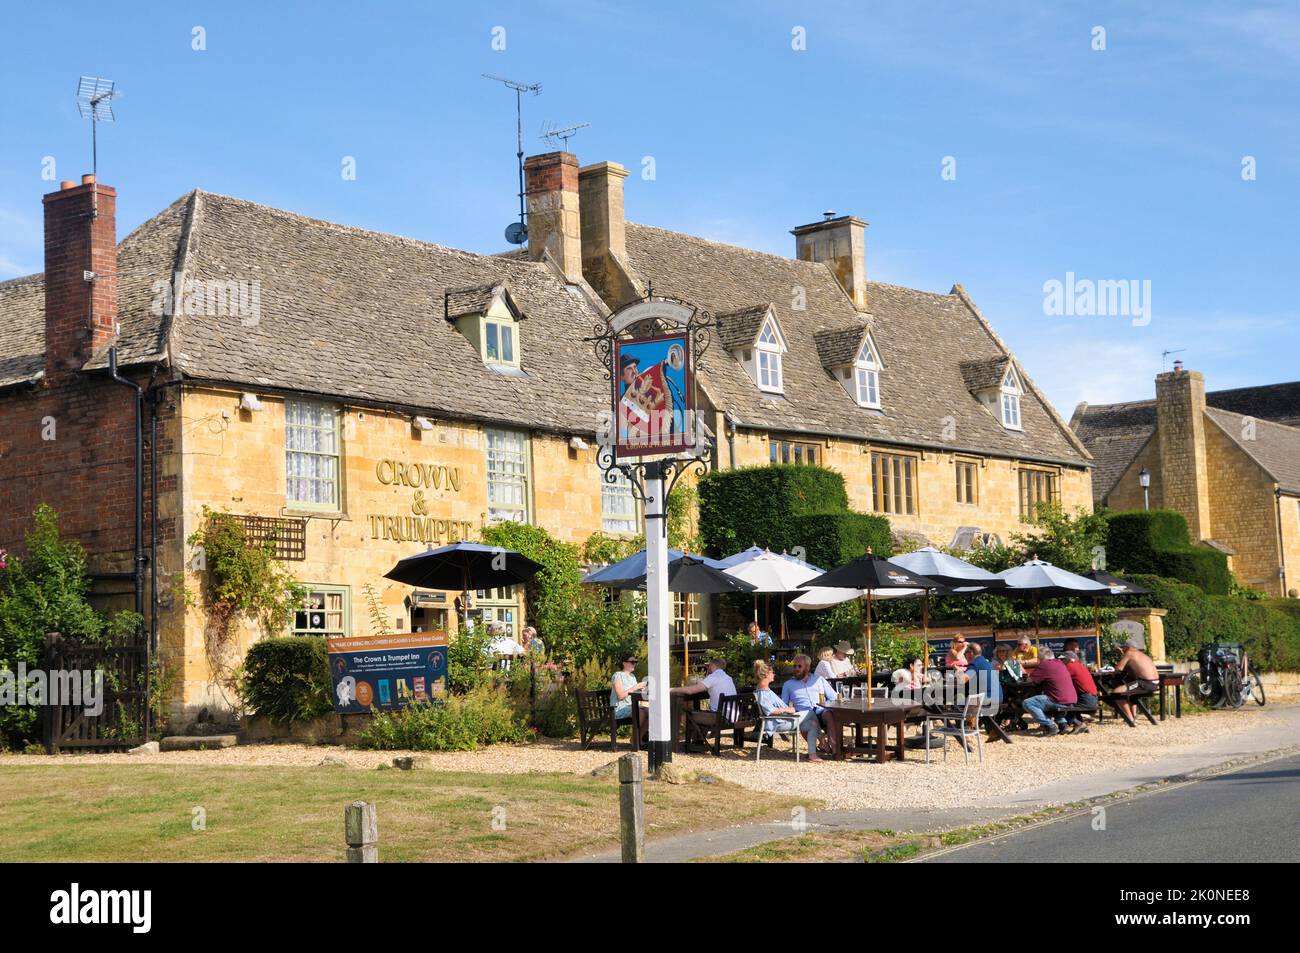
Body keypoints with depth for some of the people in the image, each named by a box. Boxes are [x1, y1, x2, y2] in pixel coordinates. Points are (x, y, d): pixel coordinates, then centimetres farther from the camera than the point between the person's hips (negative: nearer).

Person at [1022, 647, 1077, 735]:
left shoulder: (1044, 665, -7)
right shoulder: (1060, 663, 17)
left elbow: (1030, 680, -3)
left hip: (1060, 701, -9)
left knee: (1027, 703, -8)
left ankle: (1050, 726, -13)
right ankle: (1062, 722, 22)